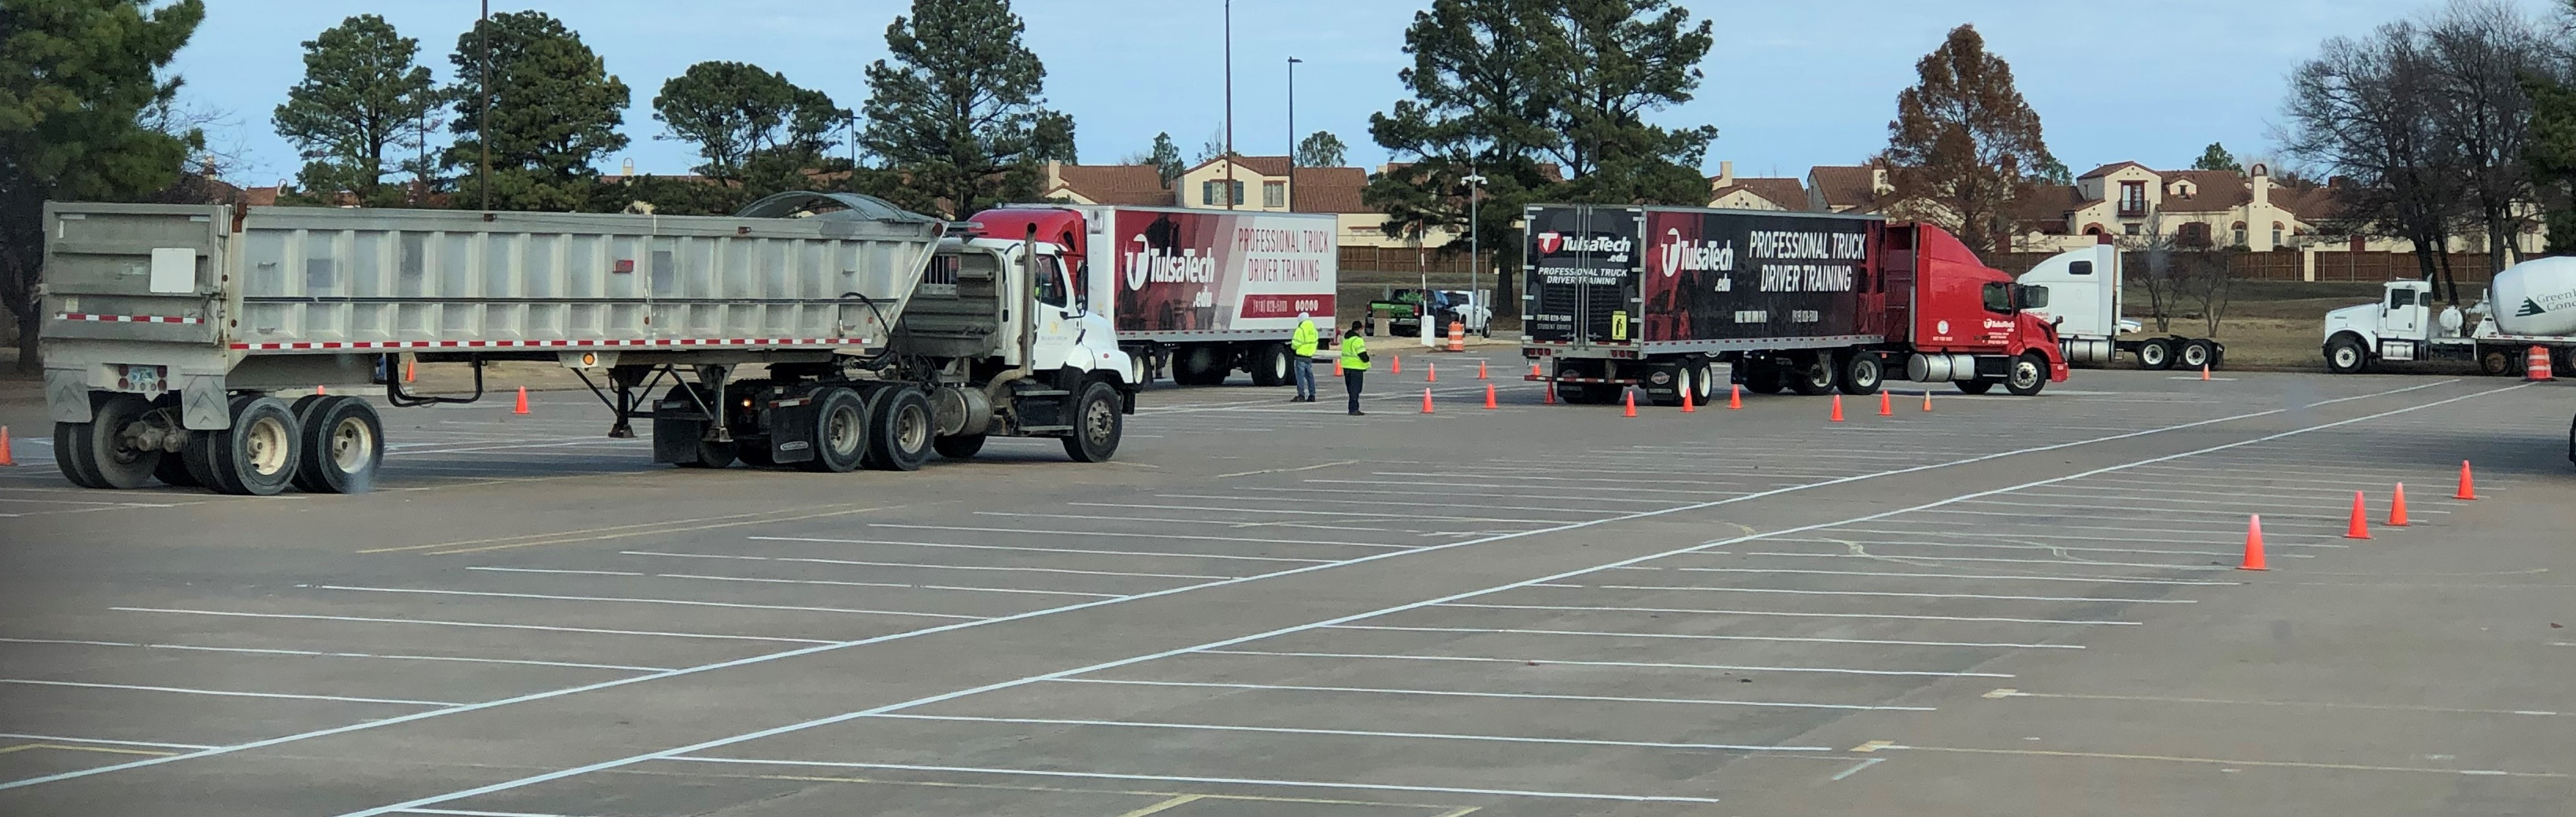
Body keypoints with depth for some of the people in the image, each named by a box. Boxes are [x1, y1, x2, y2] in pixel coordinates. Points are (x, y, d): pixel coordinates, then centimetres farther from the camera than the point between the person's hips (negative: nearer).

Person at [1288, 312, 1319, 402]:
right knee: (1310, 376, 12)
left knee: (1300, 376, -5)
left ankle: (1301, 395, -10)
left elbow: (1296, 343, -17)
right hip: (1310, 356, 7)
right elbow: (1316, 342, 13)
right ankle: (1312, 395, 14)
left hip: (1300, 356, -7)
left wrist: (1293, 347, 4)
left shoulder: (1301, 330, -14)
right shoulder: (1314, 330, 8)